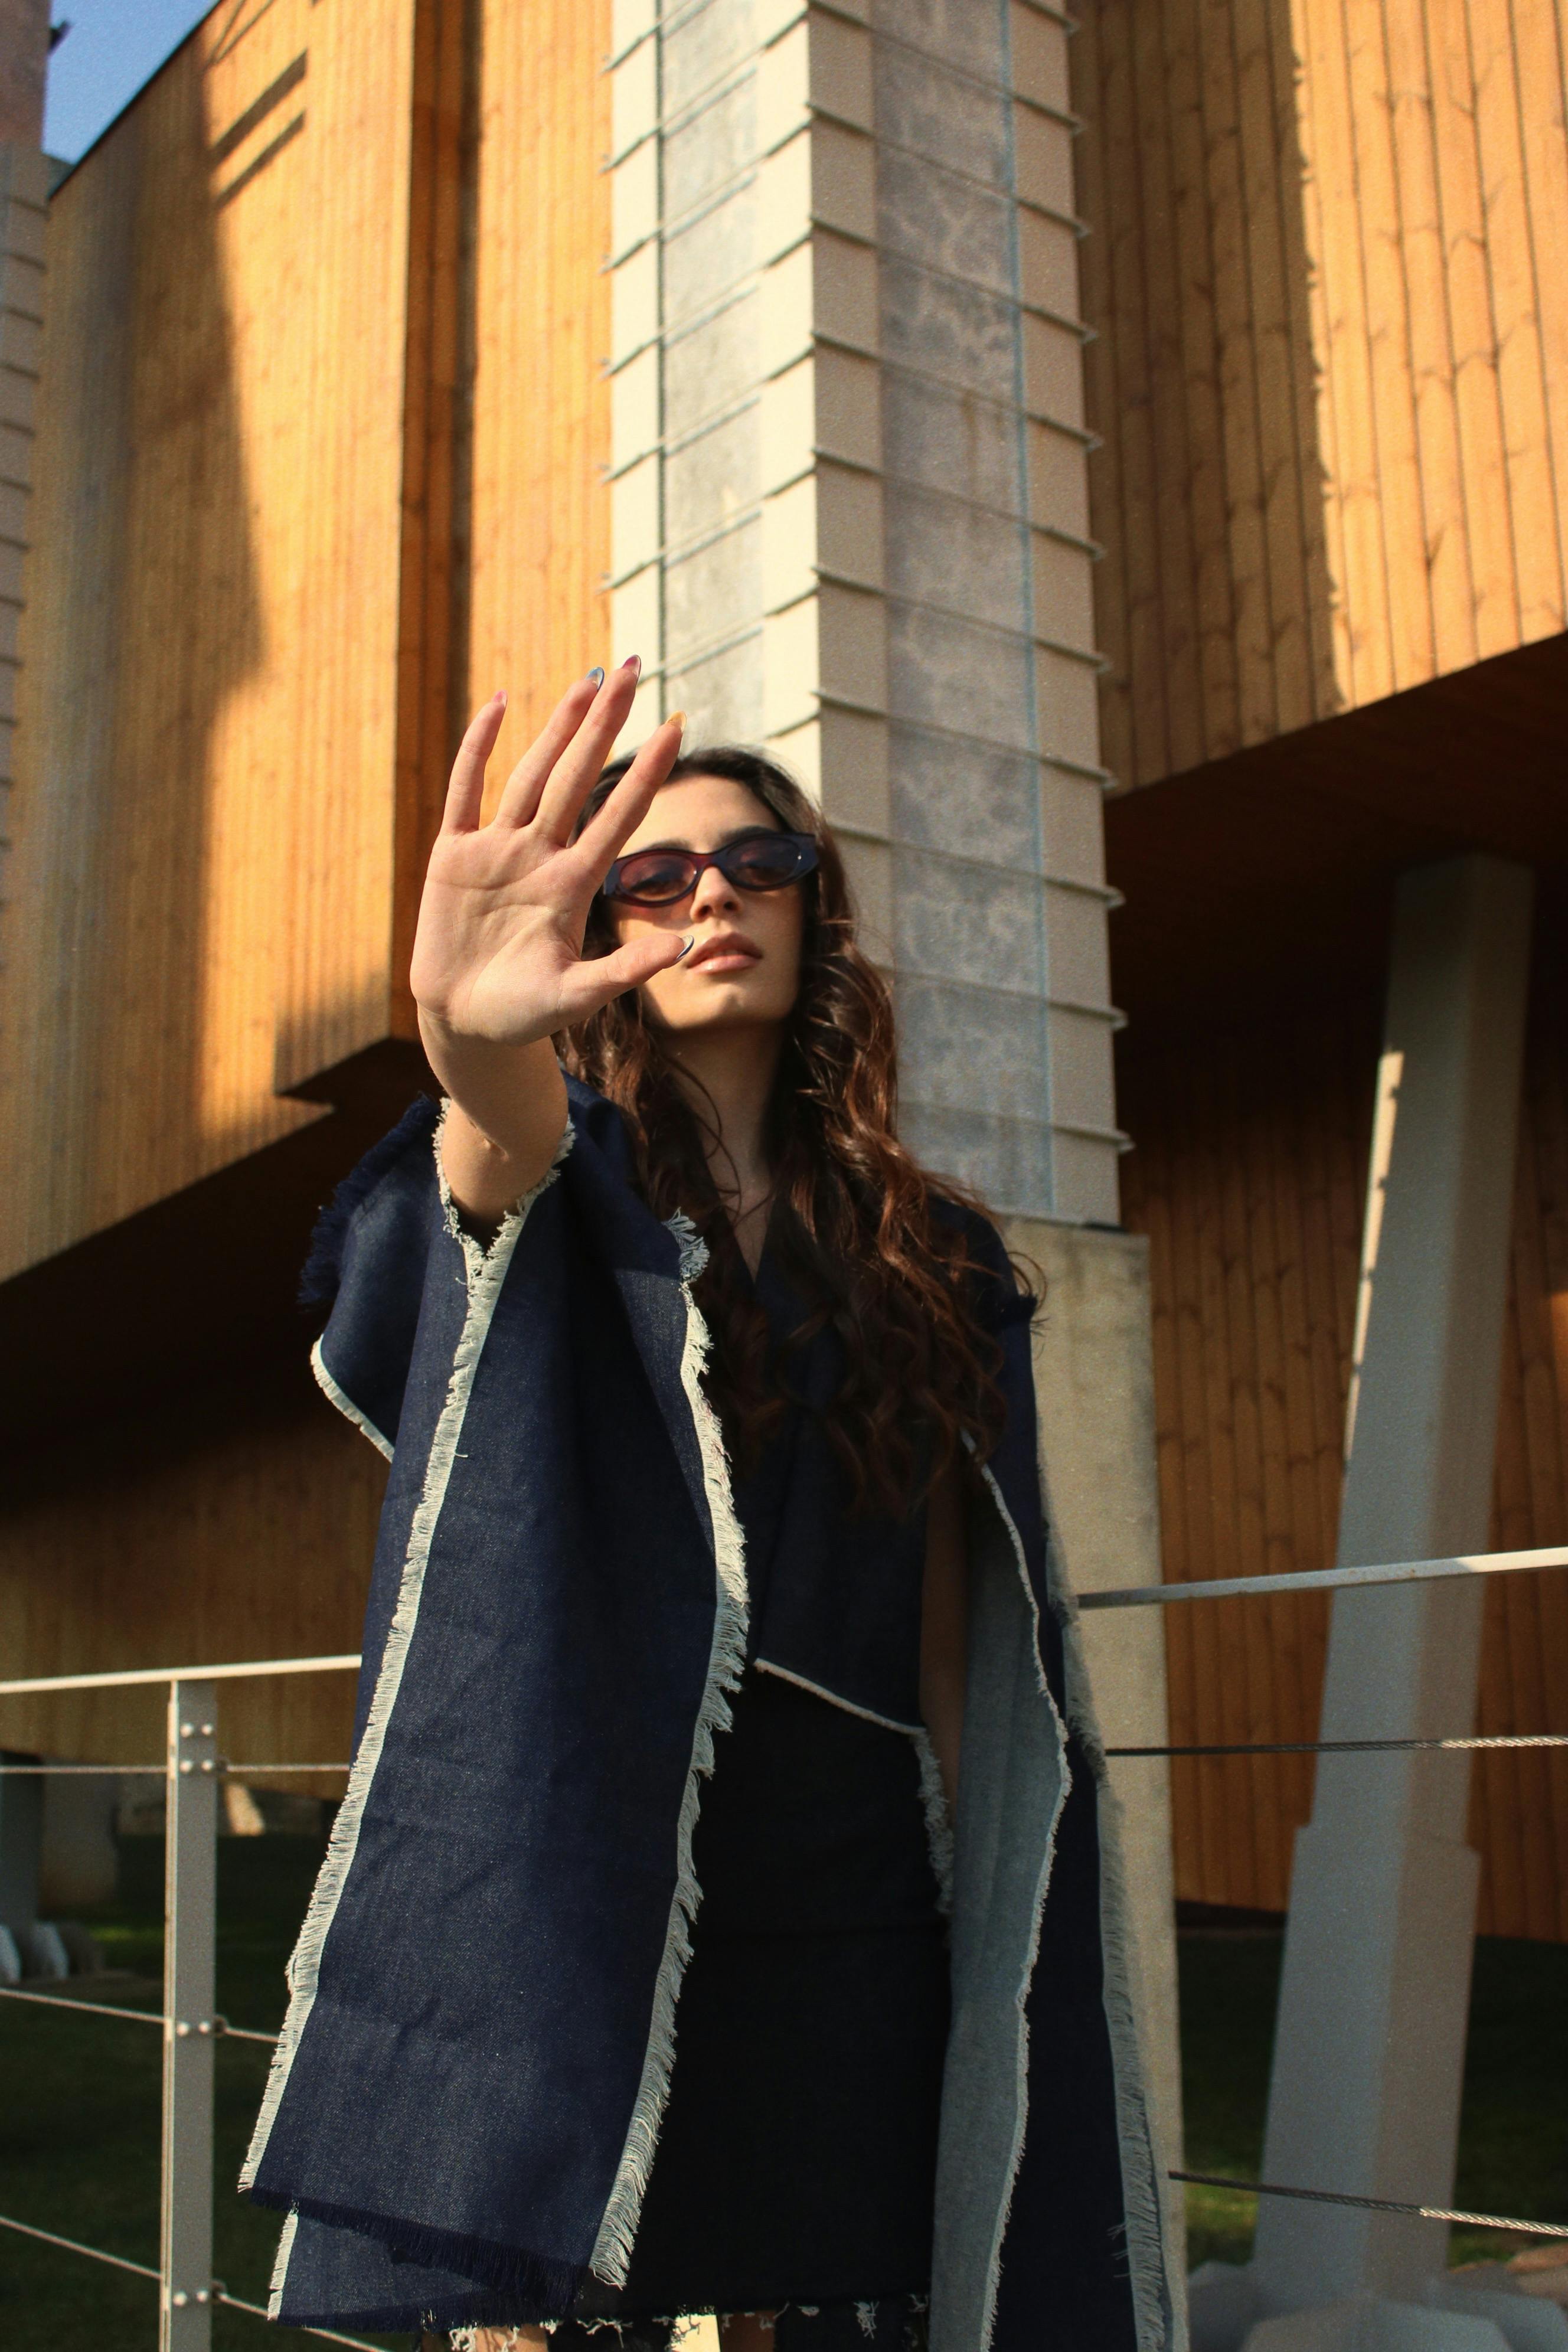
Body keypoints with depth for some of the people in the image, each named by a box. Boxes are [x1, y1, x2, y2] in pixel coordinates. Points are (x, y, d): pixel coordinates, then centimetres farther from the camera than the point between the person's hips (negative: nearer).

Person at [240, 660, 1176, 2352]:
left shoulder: (933, 1258, 10)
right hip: (568, 1907, -2)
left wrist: (965, 1933, 5)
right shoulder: (556, 1177, 3)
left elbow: (950, 1645, 10)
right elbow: (501, 1149, -24)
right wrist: (469, 1032, -47)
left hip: (844, 1922, 3)